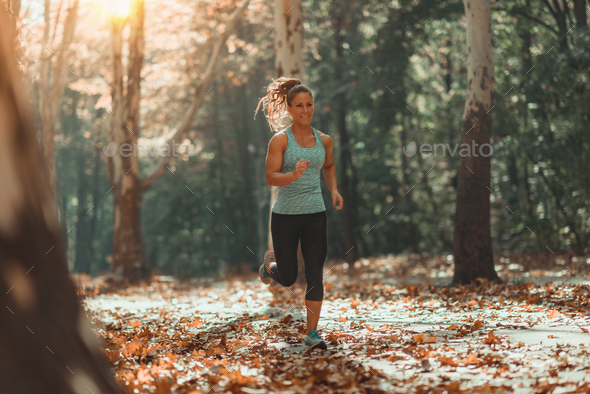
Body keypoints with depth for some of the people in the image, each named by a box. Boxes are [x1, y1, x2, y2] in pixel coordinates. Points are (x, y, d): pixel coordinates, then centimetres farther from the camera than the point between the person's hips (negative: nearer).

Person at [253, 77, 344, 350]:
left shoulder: (324, 140, 5)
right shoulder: (280, 140, -7)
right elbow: (271, 177, -12)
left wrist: (334, 190, 8)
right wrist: (294, 175, -31)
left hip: (315, 214, 3)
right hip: (285, 215, -3)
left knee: (315, 275, -4)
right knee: (288, 278, 7)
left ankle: (312, 332, 3)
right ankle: (270, 263, 43)